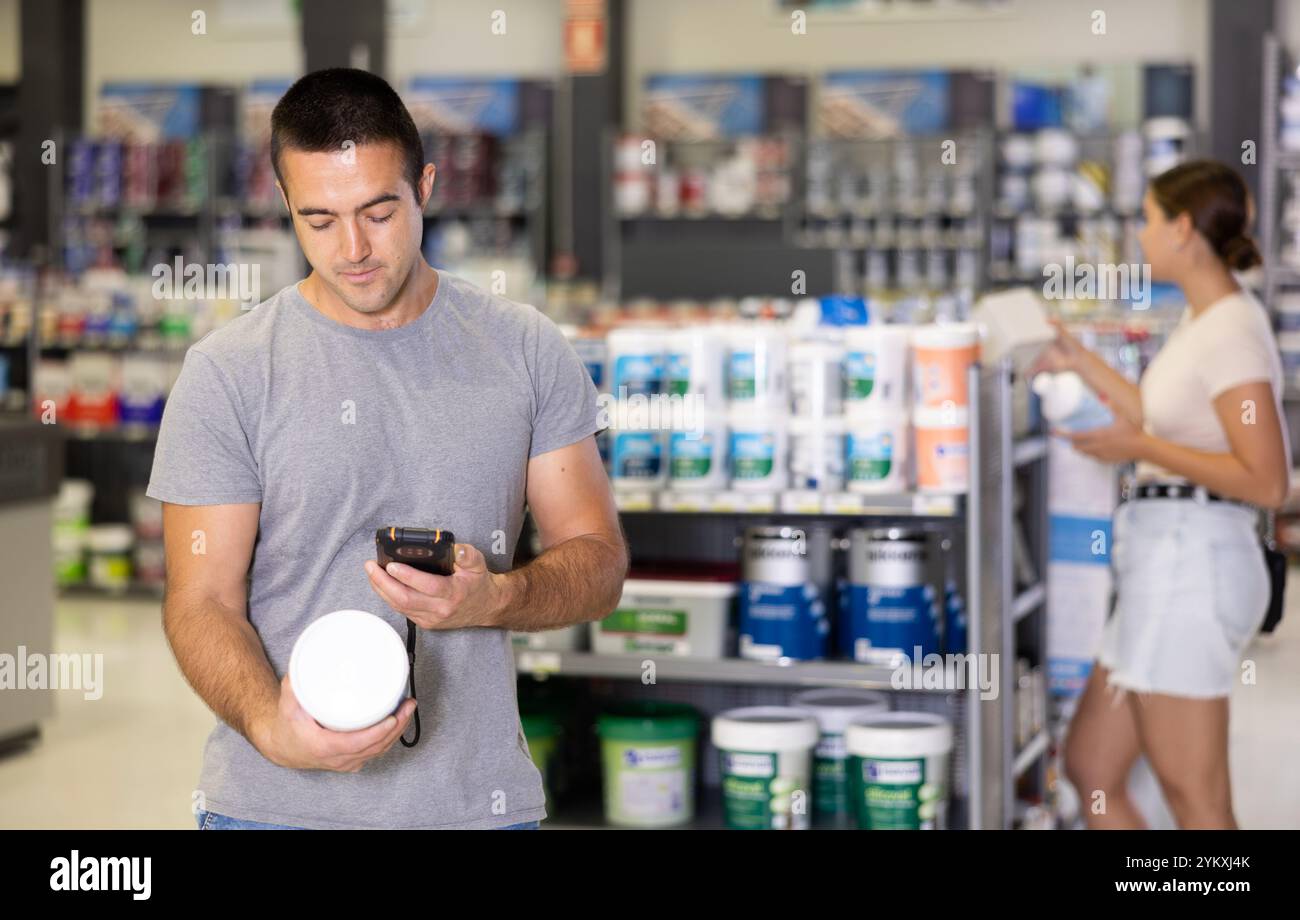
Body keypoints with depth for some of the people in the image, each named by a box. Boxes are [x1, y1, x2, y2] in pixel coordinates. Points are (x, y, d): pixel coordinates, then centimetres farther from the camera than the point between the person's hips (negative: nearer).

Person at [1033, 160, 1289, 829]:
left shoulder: (1232, 333, -16)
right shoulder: (1203, 319, 14)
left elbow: (1267, 482, -22)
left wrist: (1140, 448, -18)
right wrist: (1081, 364, 24)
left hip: (1190, 560, -11)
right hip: (1164, 559, 11)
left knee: (1194, 798, -3)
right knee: (1089, 767, 15)